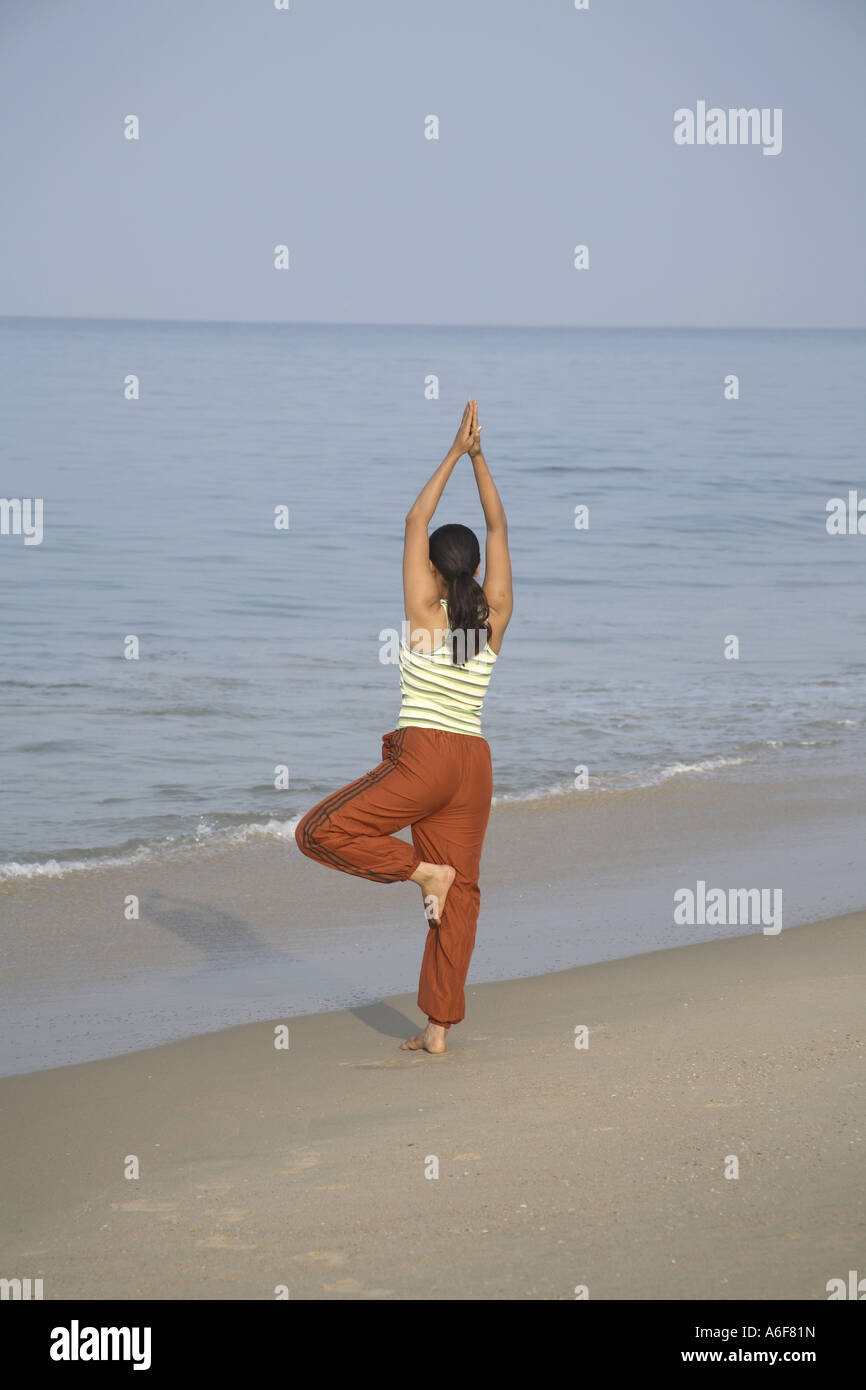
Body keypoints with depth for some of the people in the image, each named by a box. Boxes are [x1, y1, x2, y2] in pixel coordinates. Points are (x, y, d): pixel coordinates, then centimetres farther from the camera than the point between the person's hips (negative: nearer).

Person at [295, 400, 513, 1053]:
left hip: (421, 759, -5)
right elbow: (499, 529, 11)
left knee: (320, 833, 5)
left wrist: (455, 454, 1)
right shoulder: (494, 620, 4)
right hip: (474, 765, 5)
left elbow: (416, 521, -2)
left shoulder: (425, 613, -6)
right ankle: (438, 1028, 6)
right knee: (460, 892, 9)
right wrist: (478, 456, 8)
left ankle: (423, 871, -6)